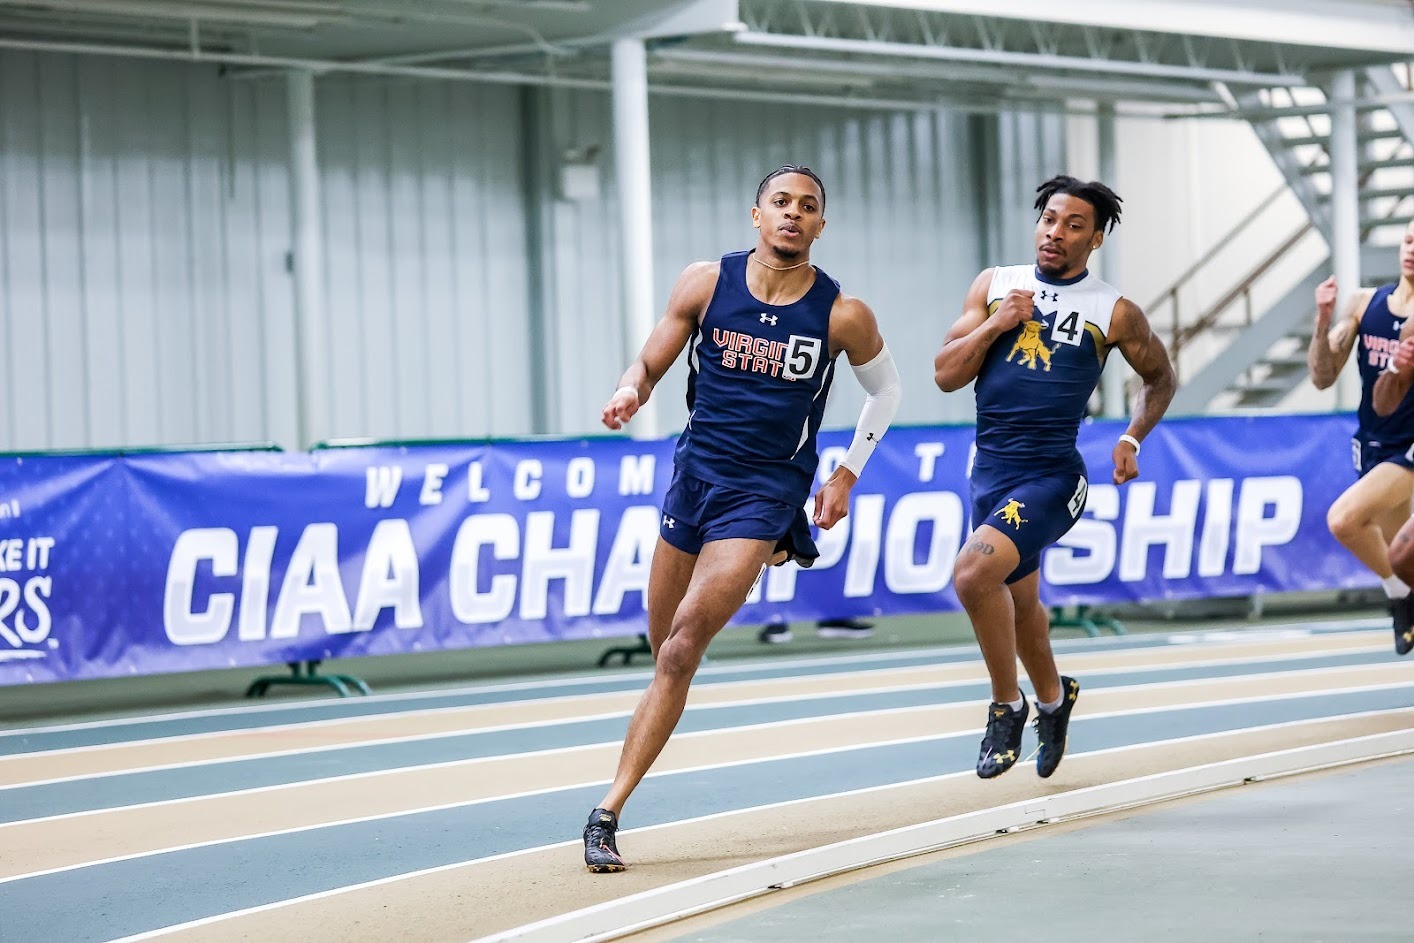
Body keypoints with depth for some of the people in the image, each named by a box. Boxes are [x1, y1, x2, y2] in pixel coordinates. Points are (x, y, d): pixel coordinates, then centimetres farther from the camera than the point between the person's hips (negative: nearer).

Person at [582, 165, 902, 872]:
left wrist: (846, 475, 7)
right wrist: (629, 392, -18)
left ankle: (608, 813, -17)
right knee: (666, 648, 14)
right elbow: (650, 365, 5)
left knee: (682, 649, -17)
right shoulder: (706, 283, -3)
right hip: (694, 471, 4)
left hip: (765, 490, -4)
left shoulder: (842, 315, -7)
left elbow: (885, 388, 12)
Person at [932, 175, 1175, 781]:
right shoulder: (995, 285, 6)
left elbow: (1160, 377, 15)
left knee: (973, 572, -26)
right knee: (1019, 601, 20)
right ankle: (1052, 698, 48)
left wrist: (1132, 438, 2)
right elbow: (946, 375, 3)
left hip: (1051, 475, -5)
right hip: (990, 470, 5)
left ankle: (1007, 706, -8)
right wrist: (995, 324, -10)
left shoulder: (1114, 314, -2)